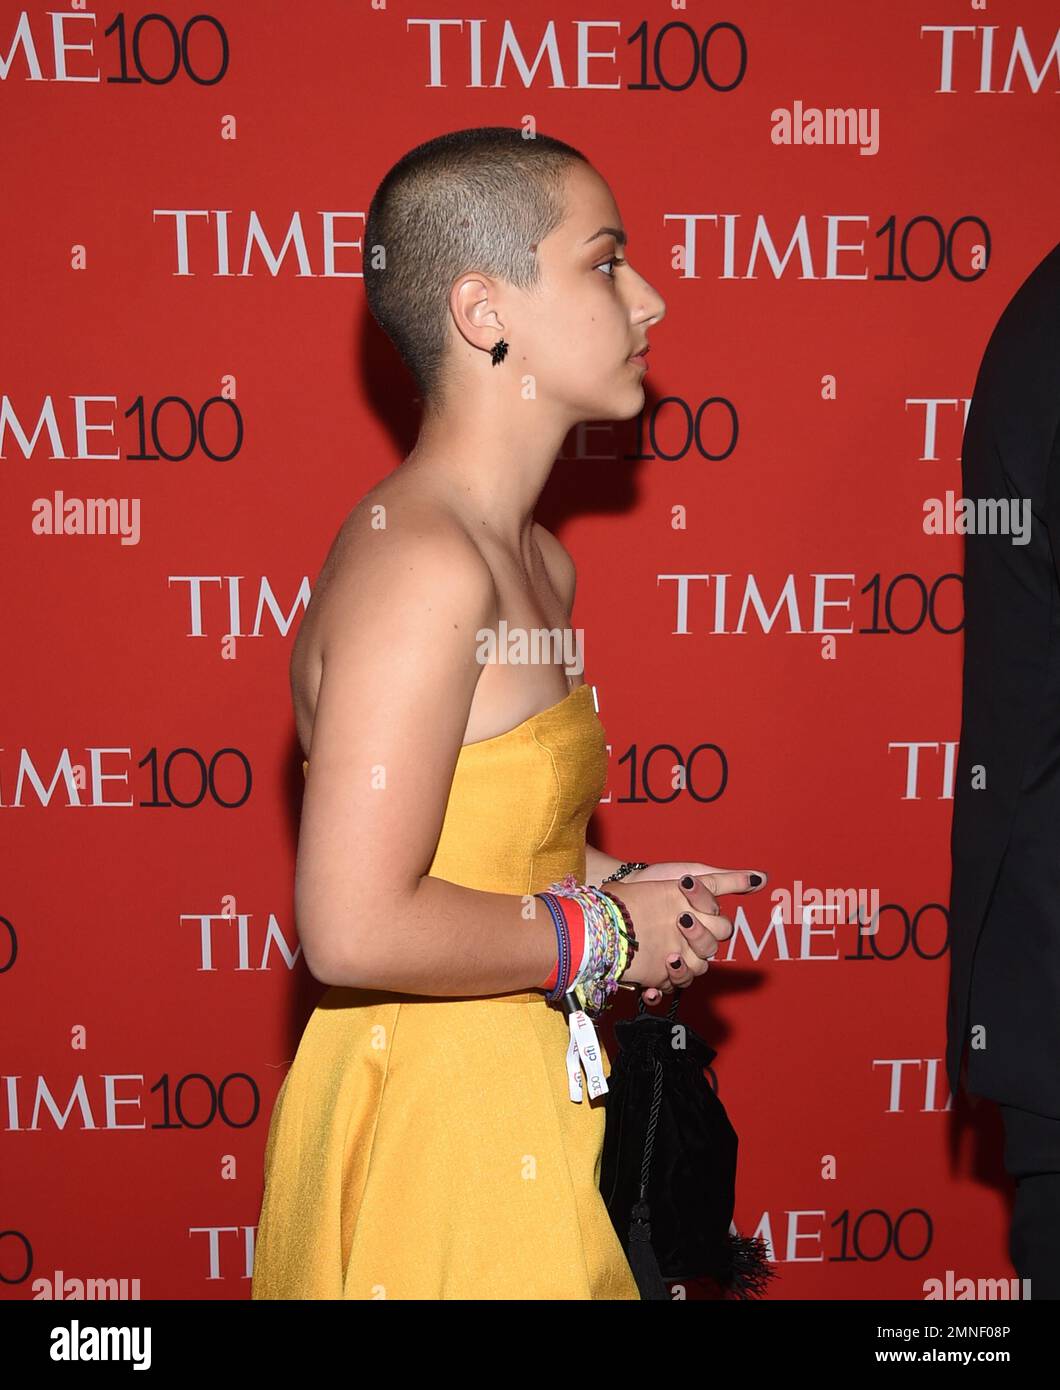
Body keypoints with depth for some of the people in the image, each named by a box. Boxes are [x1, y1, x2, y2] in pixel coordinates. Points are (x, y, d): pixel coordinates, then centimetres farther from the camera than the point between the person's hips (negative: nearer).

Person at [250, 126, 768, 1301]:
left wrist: (608, 883, 1)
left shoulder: (538, 561, 7)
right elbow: (357, 929, -28)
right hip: (425, 1123, -9)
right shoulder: (417, 564, -23)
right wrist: (605, 934, -16)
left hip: (517, 1101, 9)